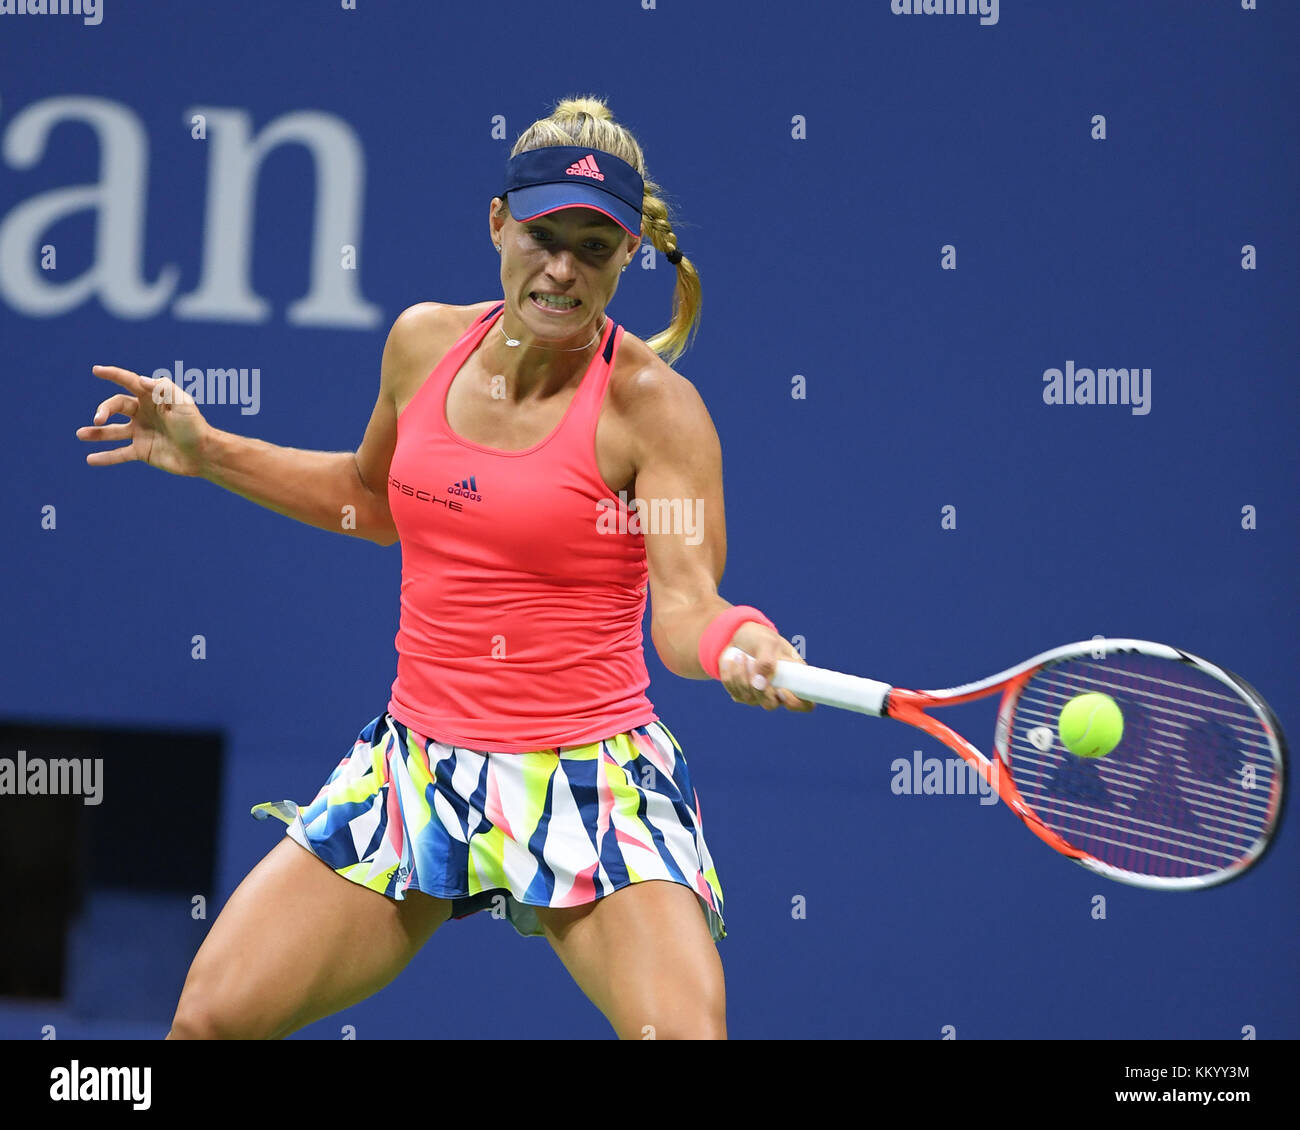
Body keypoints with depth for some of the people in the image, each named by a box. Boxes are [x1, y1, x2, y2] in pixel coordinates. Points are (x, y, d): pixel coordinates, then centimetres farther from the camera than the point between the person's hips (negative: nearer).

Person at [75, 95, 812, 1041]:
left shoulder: (652, 403, -11)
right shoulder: (426, 341, 5)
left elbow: (684, 607, -18)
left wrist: (739, 643, -41)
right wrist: (205, 451, 19)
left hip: (591, 777, -5)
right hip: (414, 763, 5)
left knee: (686, 1031, -27)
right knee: (211, 1016, 1)